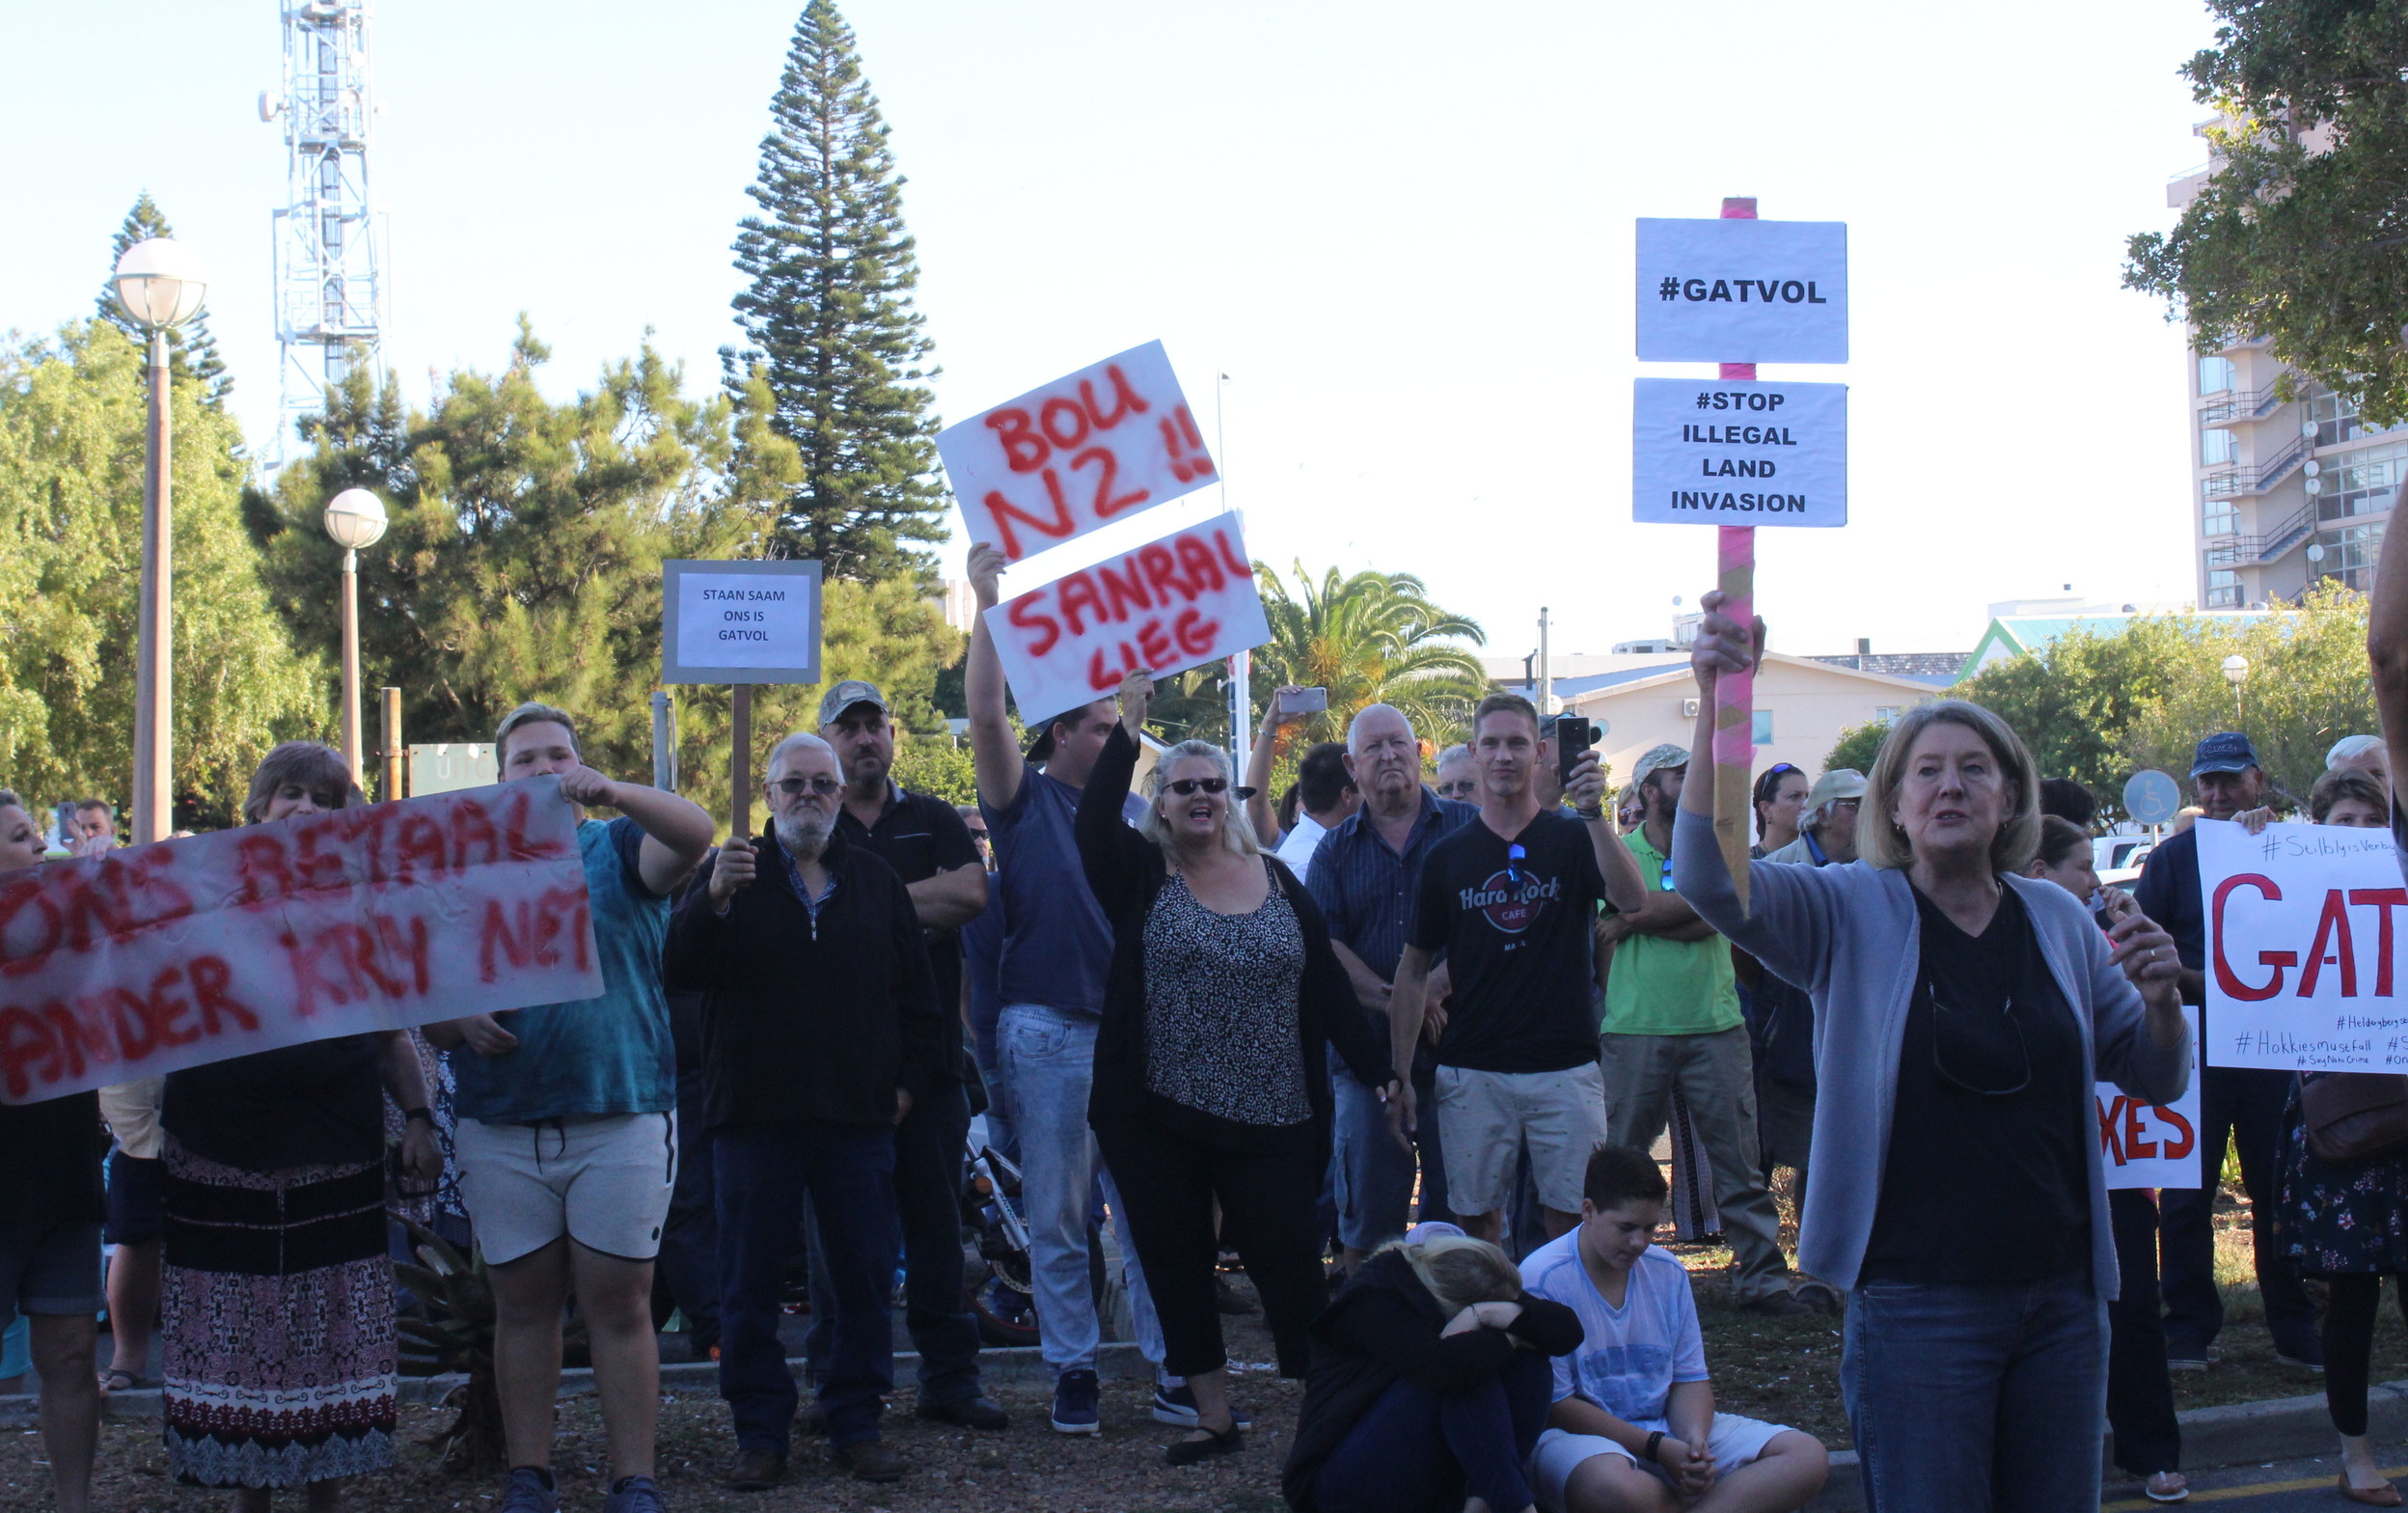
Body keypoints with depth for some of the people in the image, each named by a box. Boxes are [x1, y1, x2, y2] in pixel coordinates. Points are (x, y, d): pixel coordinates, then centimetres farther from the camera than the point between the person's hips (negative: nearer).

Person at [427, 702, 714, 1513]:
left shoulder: (620, 849, 5)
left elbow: (694, 835, -17)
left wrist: (613, 791, -34)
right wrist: (458, 1023, -12)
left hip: (621, 1117, -2)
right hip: (500, 1126, 2)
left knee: (619, 1303, -1)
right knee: (523, 1302, 7)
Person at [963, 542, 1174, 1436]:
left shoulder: (1132, 812, 14)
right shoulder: (1026, 800, 3)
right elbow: (985, 715, -12)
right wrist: (989, 605, -16)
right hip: (1048, 1028, -3)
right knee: (1055, 1217, 3)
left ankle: (1171, 1373, 4)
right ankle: (1072, 1371, 11)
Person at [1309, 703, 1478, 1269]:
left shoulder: (1466, 827, 5)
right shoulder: (1337, 847, 11)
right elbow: (1323, 943, 1)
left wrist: (1434, 988, -16)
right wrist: (1392, 1000, -13)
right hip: (1369, 1048, 2)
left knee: (1459, 1204, 1)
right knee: (1366, 1207, 5)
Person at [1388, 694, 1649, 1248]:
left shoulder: (1572, 839, 2)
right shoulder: (1447, 856, 6)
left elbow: (1633, 901, -17)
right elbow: (1415, 968, 9)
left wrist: (1594, 812, -29)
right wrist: (1400, 1073, 3)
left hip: (1565, 1070, -1)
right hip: (1472, 1073, 1)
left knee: (1572, 1221, 0)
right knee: (1477, 1219, 5)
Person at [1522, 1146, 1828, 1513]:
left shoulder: (1667, 1272, 8)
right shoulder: (1542, 1280, -12)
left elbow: (1690, 1379, 12)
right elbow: (1553, 1404, -14)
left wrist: (1695, 1439, -12)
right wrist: (1657, 1448, -19)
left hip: (1665, 1427, 7)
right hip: (1576, 1435, -7)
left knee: (1807, 1457, -10)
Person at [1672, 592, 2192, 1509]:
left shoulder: (2057, 920, 9)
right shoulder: (1852, 915, -3)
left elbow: (2158, 1081, 15)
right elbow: (1711, 878, -22)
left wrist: (2162, 997, -8)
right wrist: (1718, 704, -34)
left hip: (2062, 1293, 4)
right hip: (1918, 1301, -4)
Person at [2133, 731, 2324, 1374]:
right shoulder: (2174, 856, 4)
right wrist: (2193, 978, -14)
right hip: (2194, 1046, -1)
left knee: (2280, 1188, 3)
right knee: (2188, 1191, 3)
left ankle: (2295, 1330, 12)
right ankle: (2189, 1328, 11)